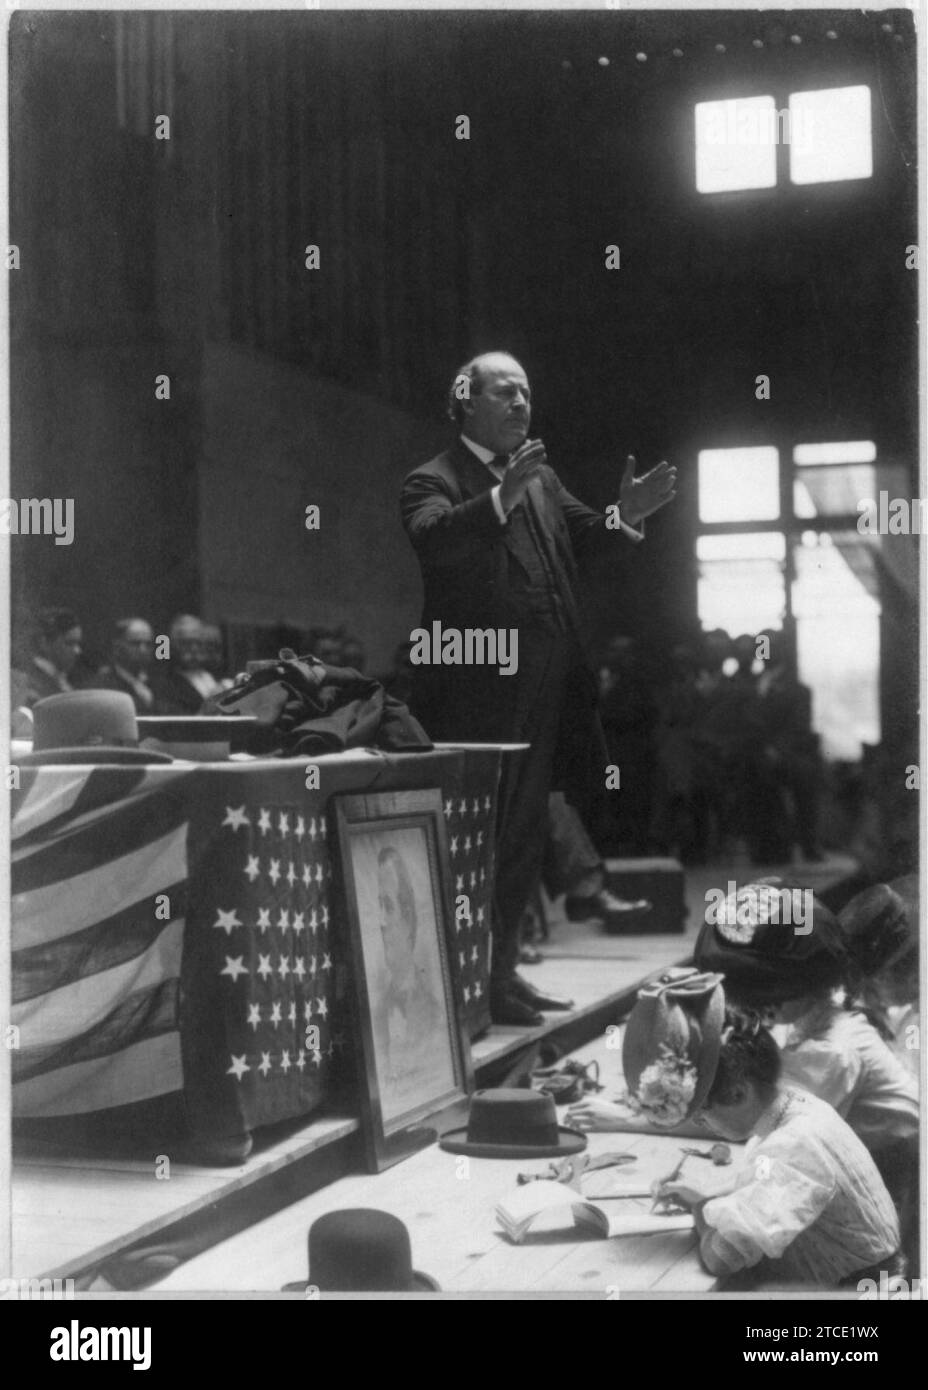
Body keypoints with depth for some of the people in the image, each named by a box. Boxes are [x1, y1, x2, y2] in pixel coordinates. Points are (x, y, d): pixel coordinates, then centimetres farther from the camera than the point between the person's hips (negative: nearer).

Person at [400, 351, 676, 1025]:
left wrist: (627, 512, -5)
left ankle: (505, 969, 25)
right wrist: (501, 500, -37)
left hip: (544, 684, 8)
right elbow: (432, 536, -23)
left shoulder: (541, 477, 19)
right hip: (477, 686, -8)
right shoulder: (434, 480, -5)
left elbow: (584, 534, 15)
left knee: (527, 831, 14)